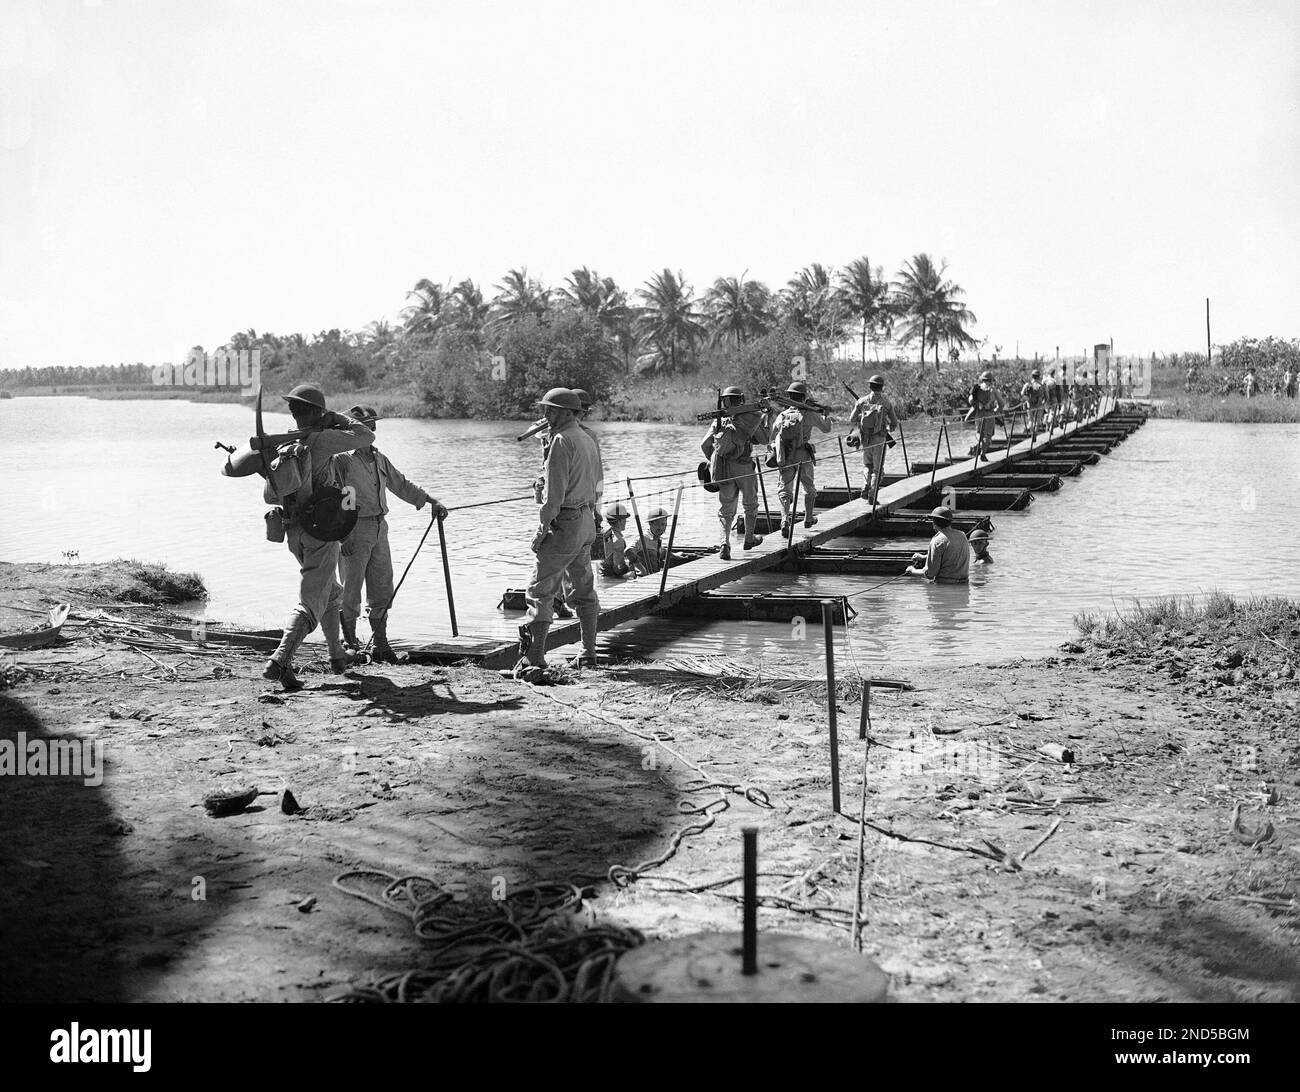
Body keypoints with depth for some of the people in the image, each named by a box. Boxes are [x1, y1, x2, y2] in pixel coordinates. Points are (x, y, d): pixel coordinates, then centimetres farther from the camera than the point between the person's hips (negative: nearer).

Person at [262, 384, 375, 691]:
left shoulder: (281, 449, 6)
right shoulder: (319, 440, -13)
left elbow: (269, 494, 13)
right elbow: (366, 436, -6)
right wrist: (338, 419, 6)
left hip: (293, 534, 7)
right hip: (320, 533, -7)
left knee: (331, 594, 25)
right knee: (310, 603, -9)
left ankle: (337, 655, 33)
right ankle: (279, 662, -22)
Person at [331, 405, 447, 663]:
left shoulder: (379, 458, 14)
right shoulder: (341, 460, -8)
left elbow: (401, 484, 24)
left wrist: (431, 502, 19)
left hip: (379, 528, 7)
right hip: (353, 530, -7)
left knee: (382, 589, 8)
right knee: (351, 590, 0)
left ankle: (381, 643, 17)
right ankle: (349, 641, 12)